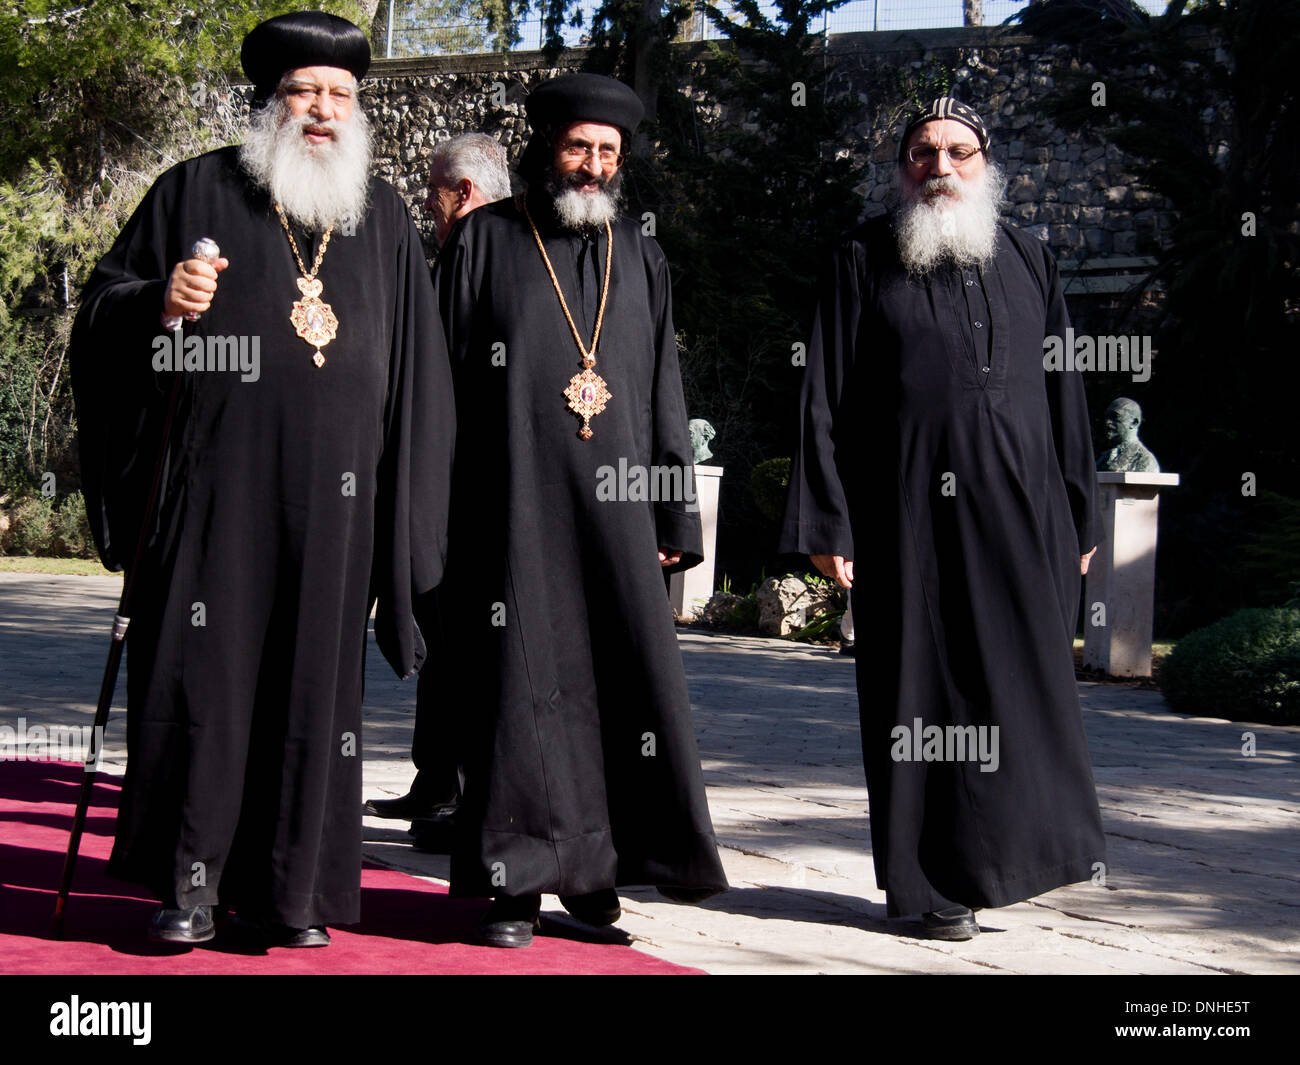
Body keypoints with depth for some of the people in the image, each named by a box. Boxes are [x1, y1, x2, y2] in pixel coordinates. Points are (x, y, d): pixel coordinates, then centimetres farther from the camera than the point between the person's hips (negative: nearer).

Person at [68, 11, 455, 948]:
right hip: (217, 478, -2)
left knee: (316, 679, 3)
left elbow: (417, 371, 17)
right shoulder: (197, 192, 8)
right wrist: (157, 301, -15)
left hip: (333, 499, 2)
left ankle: (294, 890, 11)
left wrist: (406, 509, 12)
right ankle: (192, 881, 5)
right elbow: (104, 303, 9)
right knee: (202, 669, -5)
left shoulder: (384, 220, 16)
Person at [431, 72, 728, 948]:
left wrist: (675, 515, 9)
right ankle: (516, 880, 8)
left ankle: (598, 870, 12)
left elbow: (665, 393, 15)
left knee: (633, 678, -1)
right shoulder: (486, 239, 6)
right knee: (519, 684, -1)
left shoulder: (640, 258, 16)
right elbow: (440, 376, 3)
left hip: (615, 508, 3)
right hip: (512, 505, -3)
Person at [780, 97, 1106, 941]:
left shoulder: (1031, 262, 12)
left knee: (1025, 684, 6)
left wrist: (1080, 518, 9)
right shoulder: (866, 260, 3)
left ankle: (1017, 855, 24)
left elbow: (1066, 396, 13)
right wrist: (826, 523, -7)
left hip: (1023, 514, 3)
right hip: (908, 516, -3)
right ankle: (940, 882, 15)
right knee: (924, 691, 2)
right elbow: (826, 399, -1)